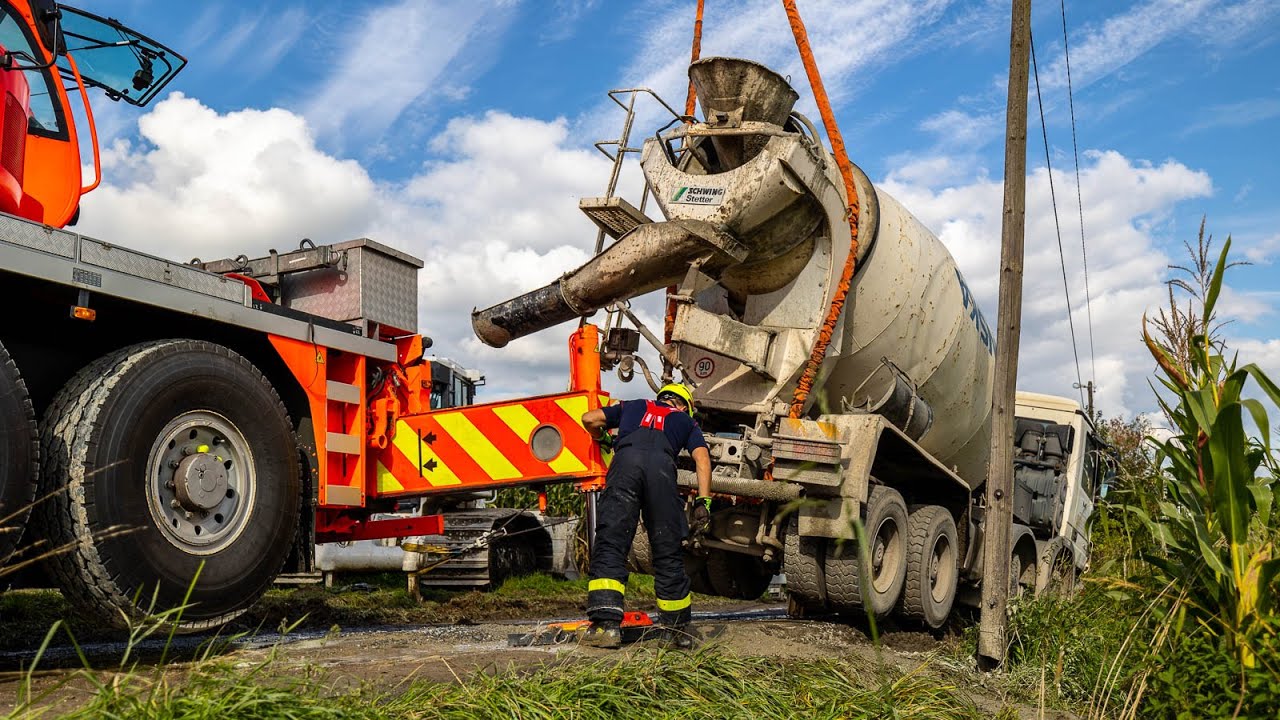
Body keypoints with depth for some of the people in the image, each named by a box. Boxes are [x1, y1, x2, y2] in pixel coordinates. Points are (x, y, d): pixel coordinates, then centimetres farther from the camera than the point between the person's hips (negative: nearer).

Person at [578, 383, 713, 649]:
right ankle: (675, 629, 17)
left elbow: (589, 419, 31)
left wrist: (603, 439, 51)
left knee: (610, 543, -4)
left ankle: (606, 624, -17)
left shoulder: (633, 406, 38)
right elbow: (702, 457, 18)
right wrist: (703, 502, 11)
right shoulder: (685, 420, 35)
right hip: (662, 464, 0)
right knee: (668, 551, 9)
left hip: (626, 458, 0)